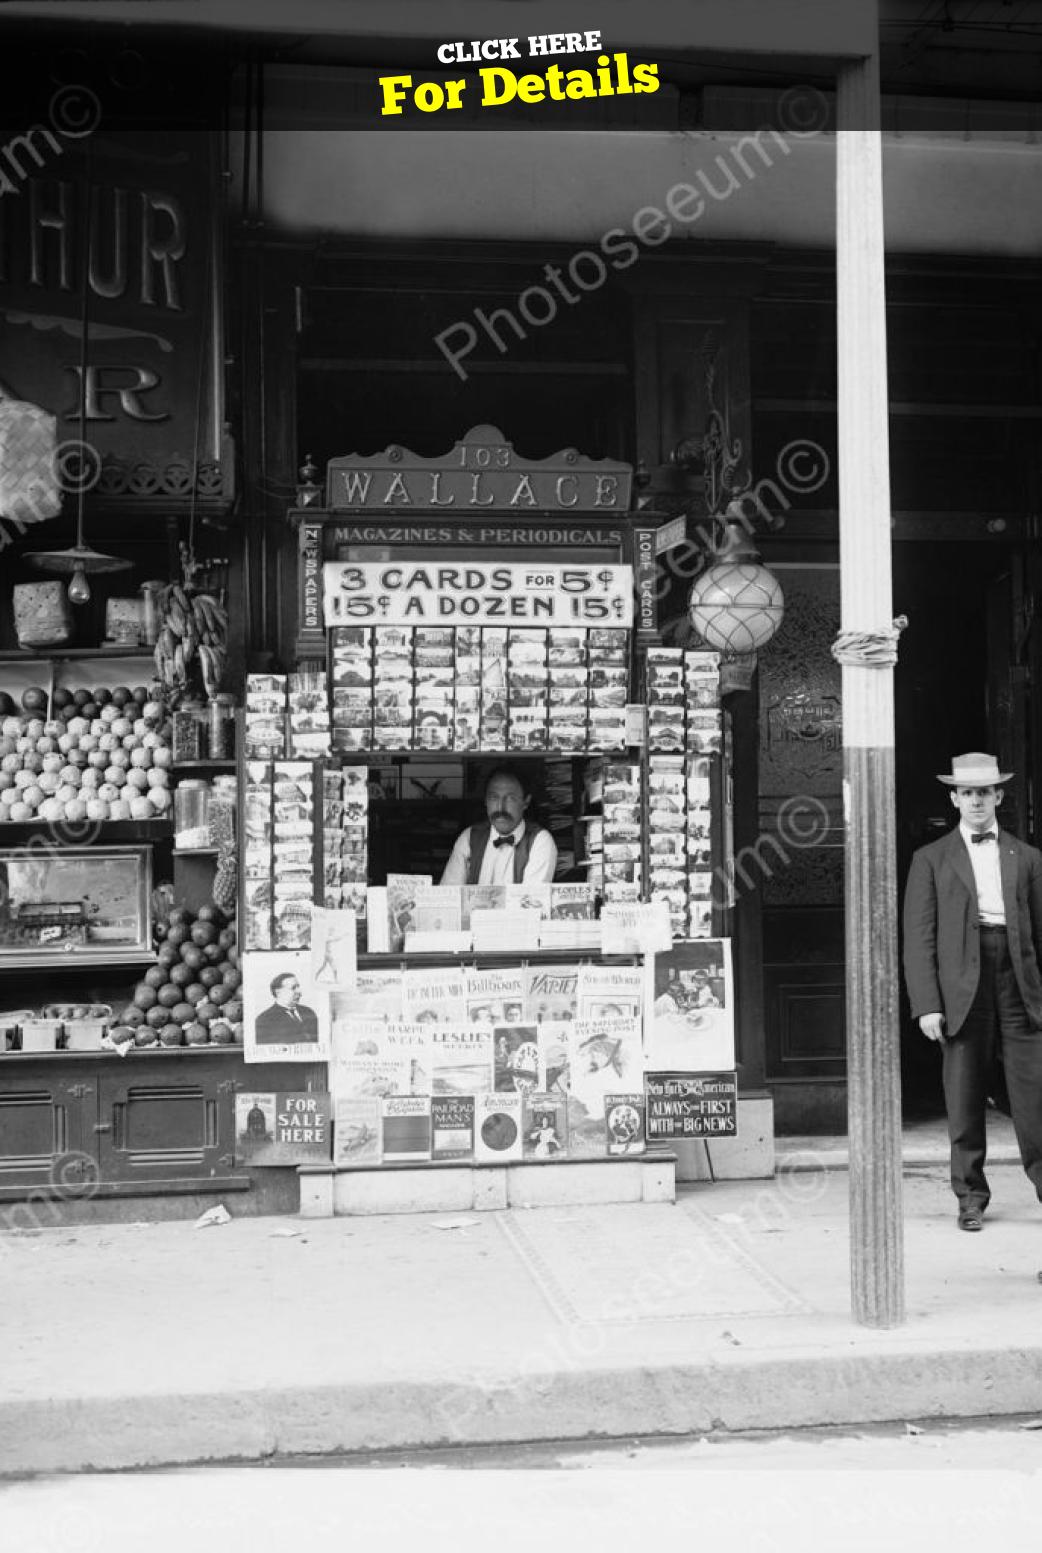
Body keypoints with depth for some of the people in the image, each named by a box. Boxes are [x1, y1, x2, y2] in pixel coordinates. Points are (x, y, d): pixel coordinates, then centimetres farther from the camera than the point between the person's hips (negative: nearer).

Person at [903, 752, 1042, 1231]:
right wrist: (926, 1004, -7)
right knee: (964, 1100, 2)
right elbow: (918, 939, 2)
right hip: (961, 986, -1)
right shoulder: (931, 860, 8)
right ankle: (971, 1198, 13)